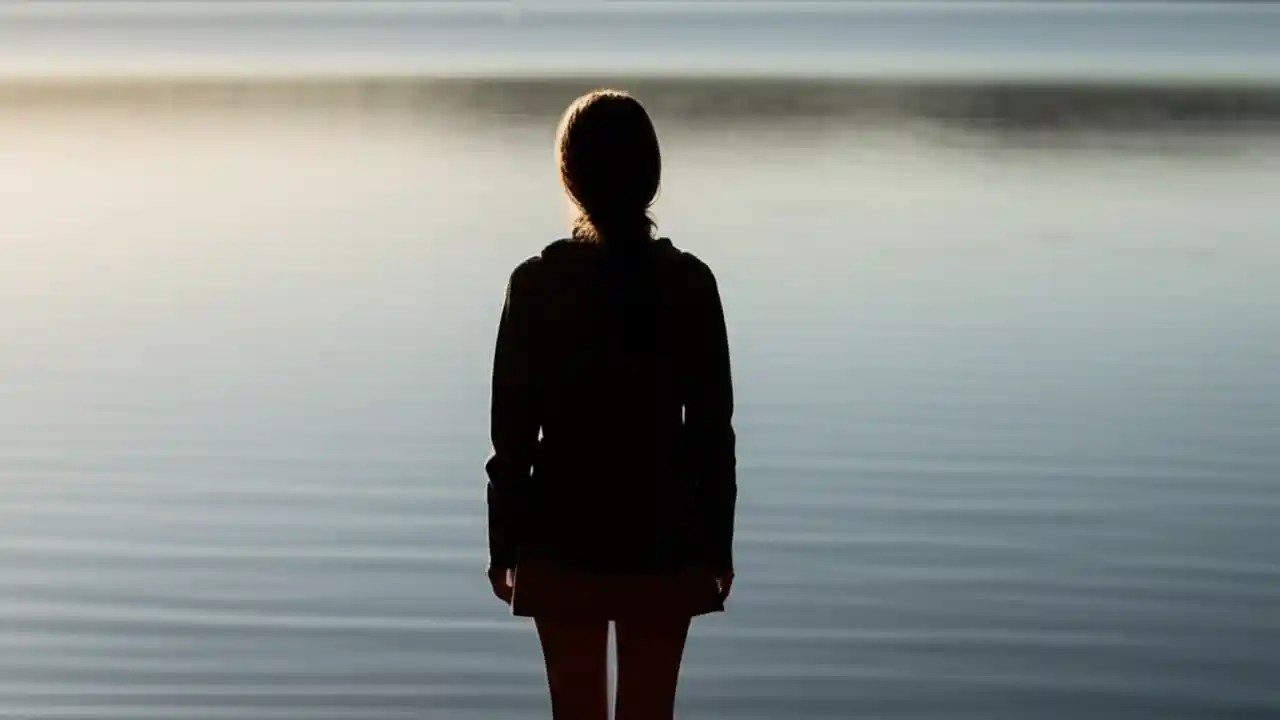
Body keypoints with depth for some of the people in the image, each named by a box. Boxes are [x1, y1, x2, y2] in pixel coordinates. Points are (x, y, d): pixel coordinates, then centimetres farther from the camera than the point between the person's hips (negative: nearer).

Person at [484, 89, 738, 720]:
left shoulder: (537, 283, -10)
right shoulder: (690, 283, -6)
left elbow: (513, 433, -6)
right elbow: (713, 430, -2)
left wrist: (502, 545, 4)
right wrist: (718, 545, 7)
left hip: (566, 536, -1)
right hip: (665, 535, 1)